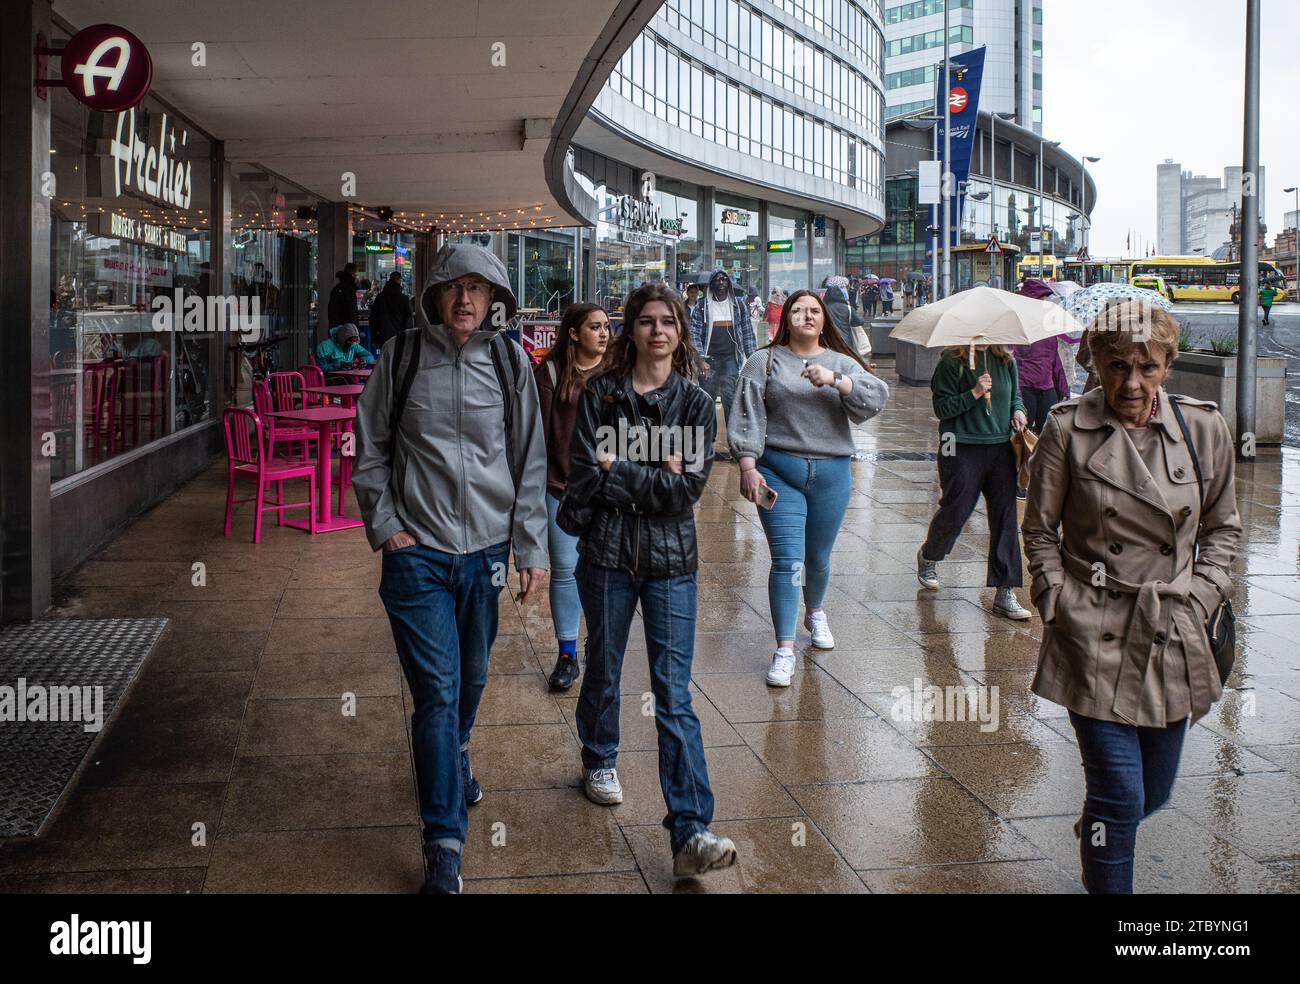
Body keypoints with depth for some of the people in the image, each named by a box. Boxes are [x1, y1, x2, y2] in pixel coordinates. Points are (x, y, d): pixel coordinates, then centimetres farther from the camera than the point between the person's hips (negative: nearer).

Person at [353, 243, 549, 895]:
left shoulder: (509, 362, 1)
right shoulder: (401, 356, -1)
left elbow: (530, 461, 5)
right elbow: (369, 449, 6)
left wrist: (531, 548, 2)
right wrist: (383, 525, -3)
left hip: (487, 549, 2)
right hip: (418, 552, -2)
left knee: (472, 677, 17)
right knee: (437, 689, -5)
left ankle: (453, 757, 50)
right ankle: (444, 848, 1)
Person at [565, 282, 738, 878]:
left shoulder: (697, 405, 1)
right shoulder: (600, 397, 0)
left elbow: (688, 489, -11)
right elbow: (582, 483, -10)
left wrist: (617, 472, -12)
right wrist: (656, 478, -12)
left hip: (672, 561, 0)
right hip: (607, 555, 1)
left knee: (674, 695, -6)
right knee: (603, 673, 18)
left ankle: (691, 834, -9)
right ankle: (599, 762, 47)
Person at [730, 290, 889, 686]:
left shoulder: (841, 364, 9)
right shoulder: (764, 362, 4)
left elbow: (877, 397, -8)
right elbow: (747, 416, -2)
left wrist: (835, 381, -22)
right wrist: (748, 466, -13)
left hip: (831, 474, 3)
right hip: (778, 471, -2)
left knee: (819, 558, 16)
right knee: (787, 560, -10)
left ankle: (815, 613, 45)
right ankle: (784, 649, -5)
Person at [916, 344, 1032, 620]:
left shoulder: (1006, 361, 9)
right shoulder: (952, 363, -6)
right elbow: (941, 408, -9)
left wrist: (1018, 411, 2)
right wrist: (975, 393, -18)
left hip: (1001, 447, 5)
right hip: (963, 450, -4)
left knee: (1005, 517, 0)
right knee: (955, 512, 3)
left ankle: (1004, 593, 4)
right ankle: (928, 557, 36)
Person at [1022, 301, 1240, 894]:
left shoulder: (1204, 429, -1)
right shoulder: (1067, 429, -8)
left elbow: (1222, 526, 13)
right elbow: (1039, 529, 3)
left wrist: (1202, 595, 2)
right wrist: (1058, 601, -4)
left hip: (1173, 637, 4)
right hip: (1096, 635, -3)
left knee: (1155, 791, 17)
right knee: (1121, 794, -7)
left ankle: (1098, 835, 50)